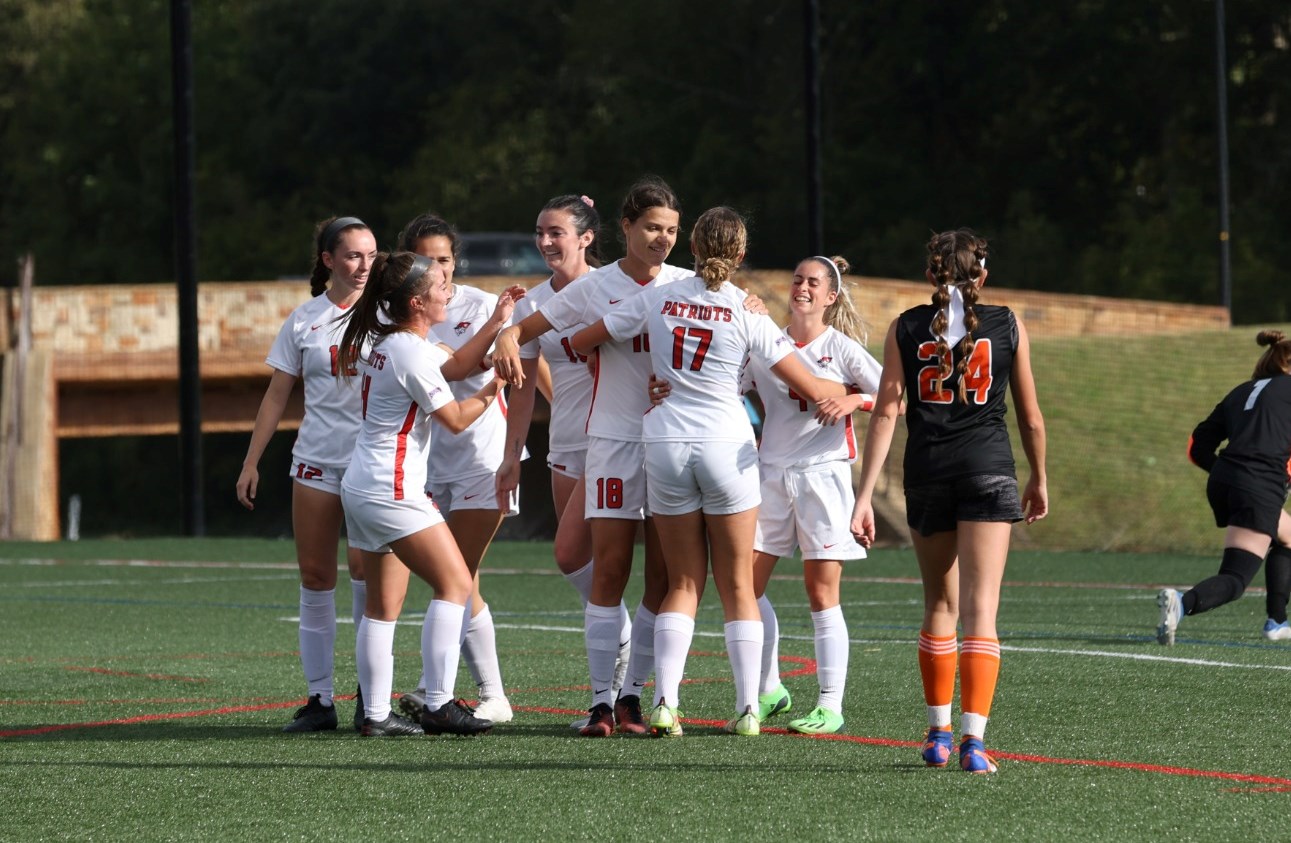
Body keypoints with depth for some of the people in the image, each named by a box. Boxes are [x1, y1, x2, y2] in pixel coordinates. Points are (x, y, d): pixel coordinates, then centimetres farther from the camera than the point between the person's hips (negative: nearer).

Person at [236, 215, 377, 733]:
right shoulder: (304, 321, 8)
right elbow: (276, 397, 11)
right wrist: (251, 463, 7)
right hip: (316, 464, 2)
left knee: (365, 567, -14)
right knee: (315, 578, 1)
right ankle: (320, 699, 7)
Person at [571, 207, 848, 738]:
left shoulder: (657, 300, 0)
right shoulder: (747, 313, -5)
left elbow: (579, 343, 7)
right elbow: (810, 388, -4)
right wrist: (850, 395, 16)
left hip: (664, 444, 2)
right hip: (726, 444, -2)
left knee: (684, 583, 9)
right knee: (737, 585, 7)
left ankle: (665, 702, -5)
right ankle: (747, 708, 4)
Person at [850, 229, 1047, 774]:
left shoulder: (906, 329, 6)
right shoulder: (1007, 327, 5)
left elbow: (886, 412, -1)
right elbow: (1030, 418, 10)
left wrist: (865, 494, -2)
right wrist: (1039, 481, 25)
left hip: (927, 472, 2)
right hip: (989, 470, -2)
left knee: (939, 604, 19)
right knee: (980, 610, -6)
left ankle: (938, 733, 24)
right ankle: (972, 738, -19)